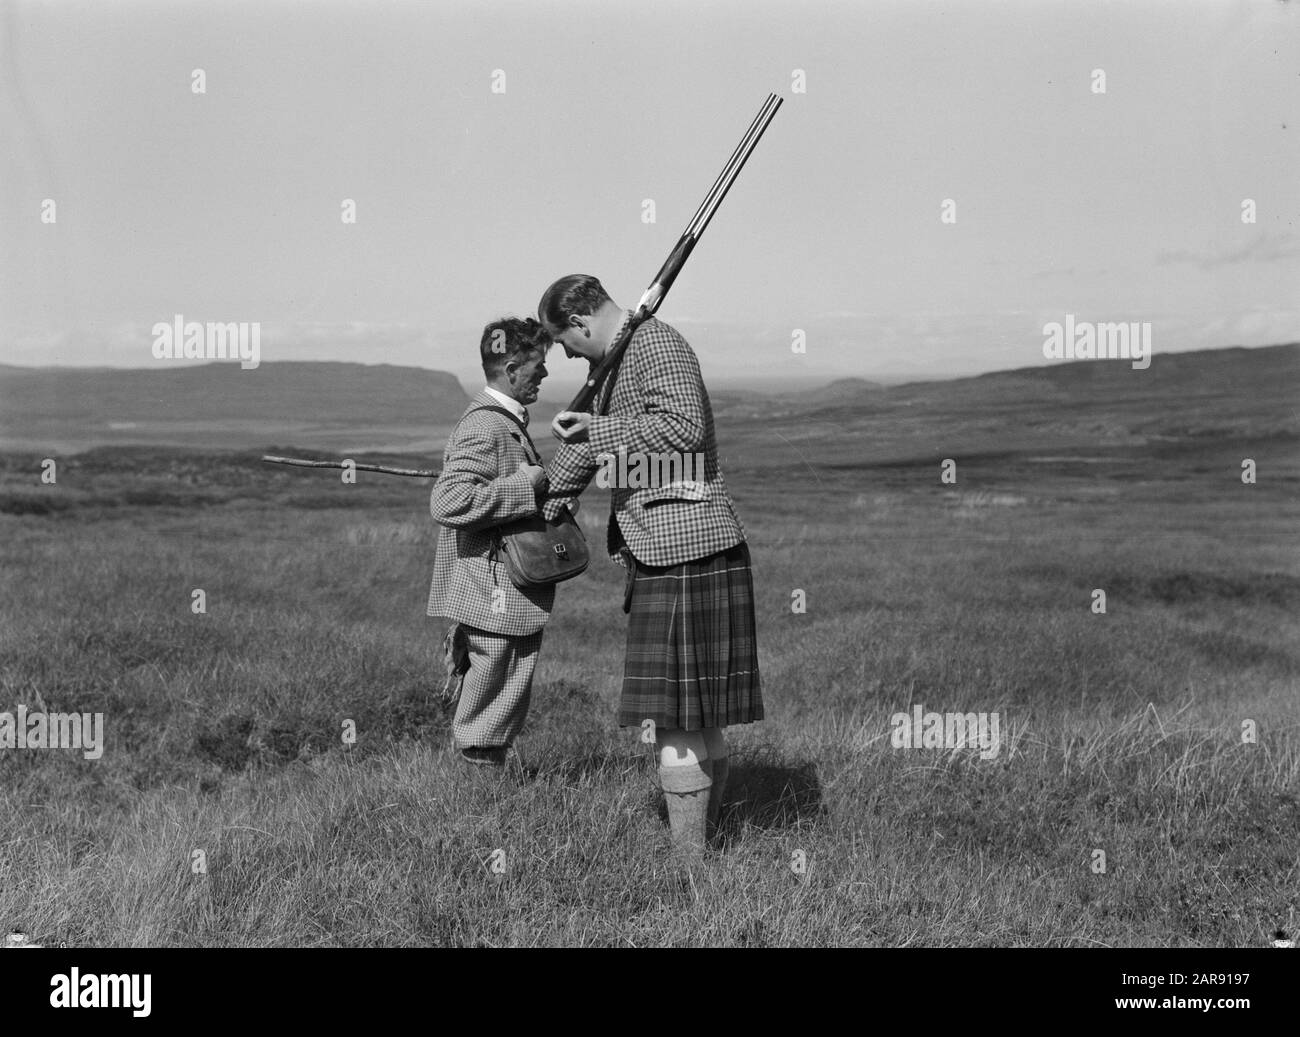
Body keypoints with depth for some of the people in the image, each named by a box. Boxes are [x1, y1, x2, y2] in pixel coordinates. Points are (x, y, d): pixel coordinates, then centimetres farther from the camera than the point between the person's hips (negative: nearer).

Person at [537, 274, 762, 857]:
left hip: (683, 546, -10)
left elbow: (685, 428, -24)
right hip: (670, 547, 10)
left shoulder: (655, 341, -9)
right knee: (700, 717, 13)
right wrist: (537, 513, 43)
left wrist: (599, 430, -17)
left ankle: (687, 865, -4)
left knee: (677, 717, -8)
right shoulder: (620, 361, 22)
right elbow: (584, 446, 35)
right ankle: (703, 846, 20)